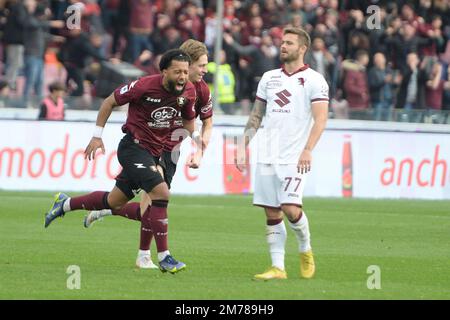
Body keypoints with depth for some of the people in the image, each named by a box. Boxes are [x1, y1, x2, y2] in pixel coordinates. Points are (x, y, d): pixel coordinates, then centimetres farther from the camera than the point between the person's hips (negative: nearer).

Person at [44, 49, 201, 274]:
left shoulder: (188, 91, -4)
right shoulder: (144, 86, -20)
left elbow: (188, 119, 16)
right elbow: (110, 102, -7)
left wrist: (195, 137, -3)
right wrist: (97, 135, -6)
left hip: (153, 153, 7)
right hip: (133, 147, -7)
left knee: (114, 202, 16)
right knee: (161, 193, -23)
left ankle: (64, 204, 40)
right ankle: (164, 257, -17)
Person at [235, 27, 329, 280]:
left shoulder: (314, 80, -2)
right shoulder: (269, 78, 16)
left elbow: (321, 119, -10)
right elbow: (256, 116, 21)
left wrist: (308, 150, -22)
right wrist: (242, 146, 12)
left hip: (295, 157, -5)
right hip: (267, 155, 5)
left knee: (291, 208, -16)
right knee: (272, 213, 2)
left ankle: (306, 250, 11)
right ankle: (278, 267, 5)